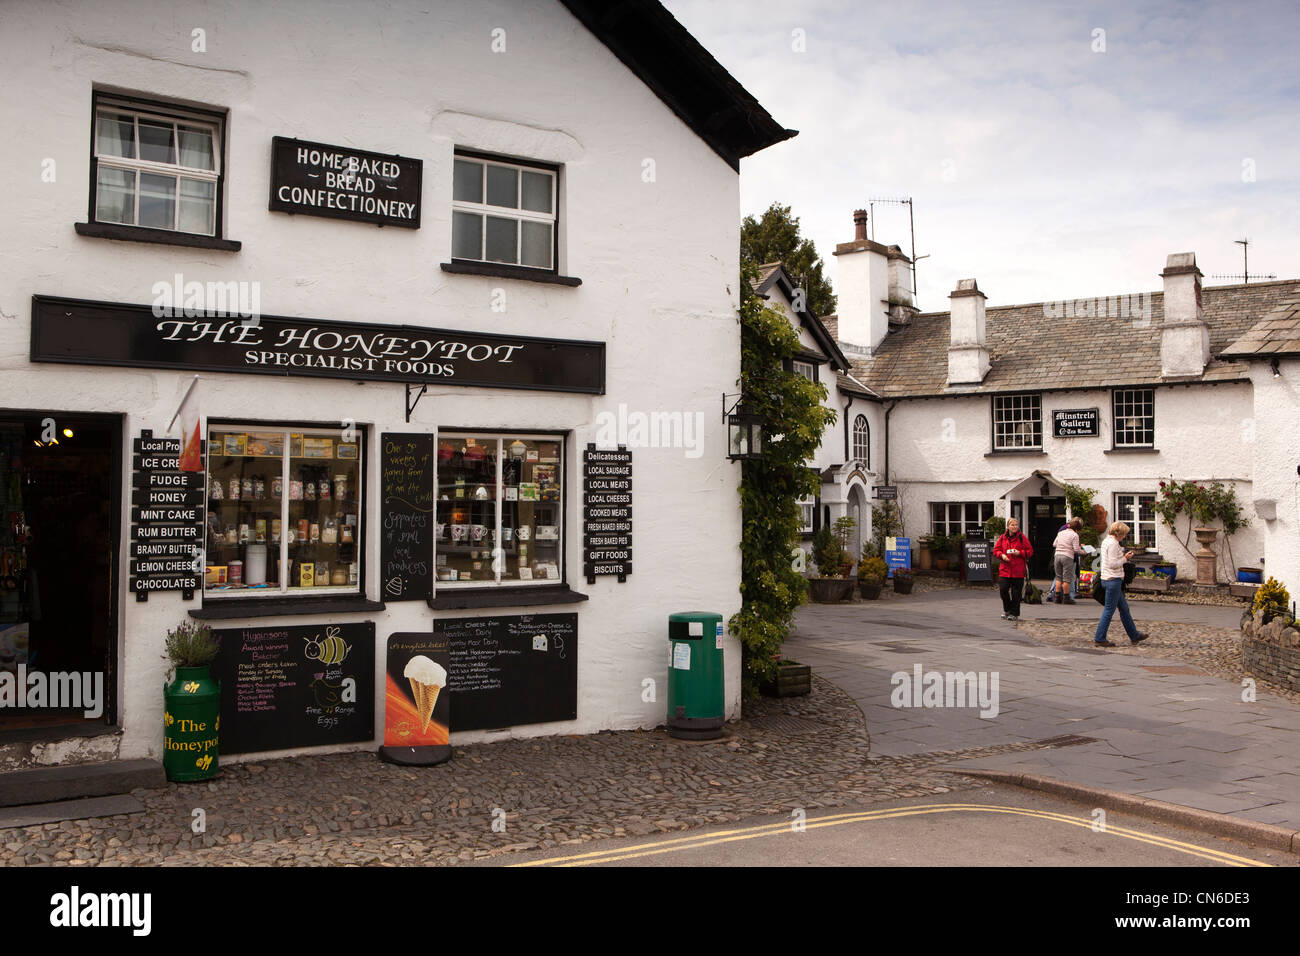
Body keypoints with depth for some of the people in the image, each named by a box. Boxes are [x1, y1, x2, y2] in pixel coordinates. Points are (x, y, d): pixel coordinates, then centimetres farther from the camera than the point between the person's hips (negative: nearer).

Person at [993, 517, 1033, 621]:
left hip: (1018, 570, -2)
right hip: (1005, 569, 2)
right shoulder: (1002, 538, 8)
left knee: (1016, 592, 0)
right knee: (1003, 589, -4)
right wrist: (1002, 555, -7)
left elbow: (1030, 551, 2)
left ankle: (1014, 613, 11)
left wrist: (1019, 553, -14)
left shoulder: (1022, 538, 1)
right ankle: (1007, 610, 18)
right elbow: (996, 550, 13)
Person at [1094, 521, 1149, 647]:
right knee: (1109, 610, -4)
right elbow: (1113, 564, -22)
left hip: (1107, 579, 10)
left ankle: (1134, 636, 27)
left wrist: (1123, 555, 10)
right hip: (1113, 579, -10)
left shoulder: (1106, 541, 13)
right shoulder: (1113, 543, -17)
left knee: (1124, 608, 18)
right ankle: (1099, 639, 0)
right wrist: (1125, 558, -8)